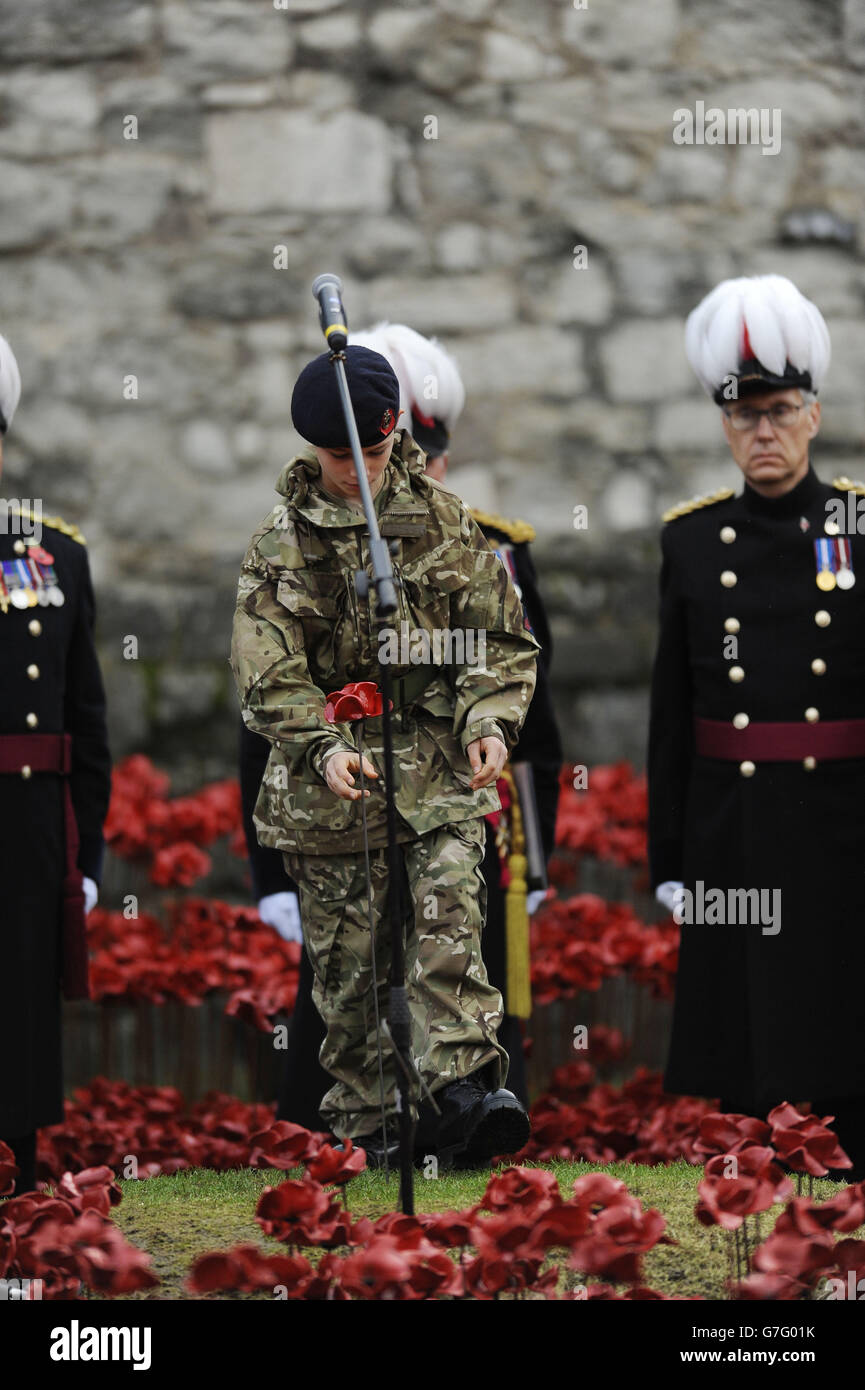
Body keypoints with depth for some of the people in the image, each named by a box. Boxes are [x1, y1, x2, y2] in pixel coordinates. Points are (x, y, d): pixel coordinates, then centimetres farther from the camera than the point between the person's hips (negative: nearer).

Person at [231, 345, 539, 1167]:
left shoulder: (444, 521, 6)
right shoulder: (281, 545, 1)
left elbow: (501, 637, 8)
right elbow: (266, 673, -4)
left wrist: (490, 722, -10)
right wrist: (322, 747, -21)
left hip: (440, 771, 0)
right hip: (329, 783, 0)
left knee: (449, 926, -16)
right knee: (344, 960, 5)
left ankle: (465, 1088, -24)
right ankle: (361, 1123, 15)